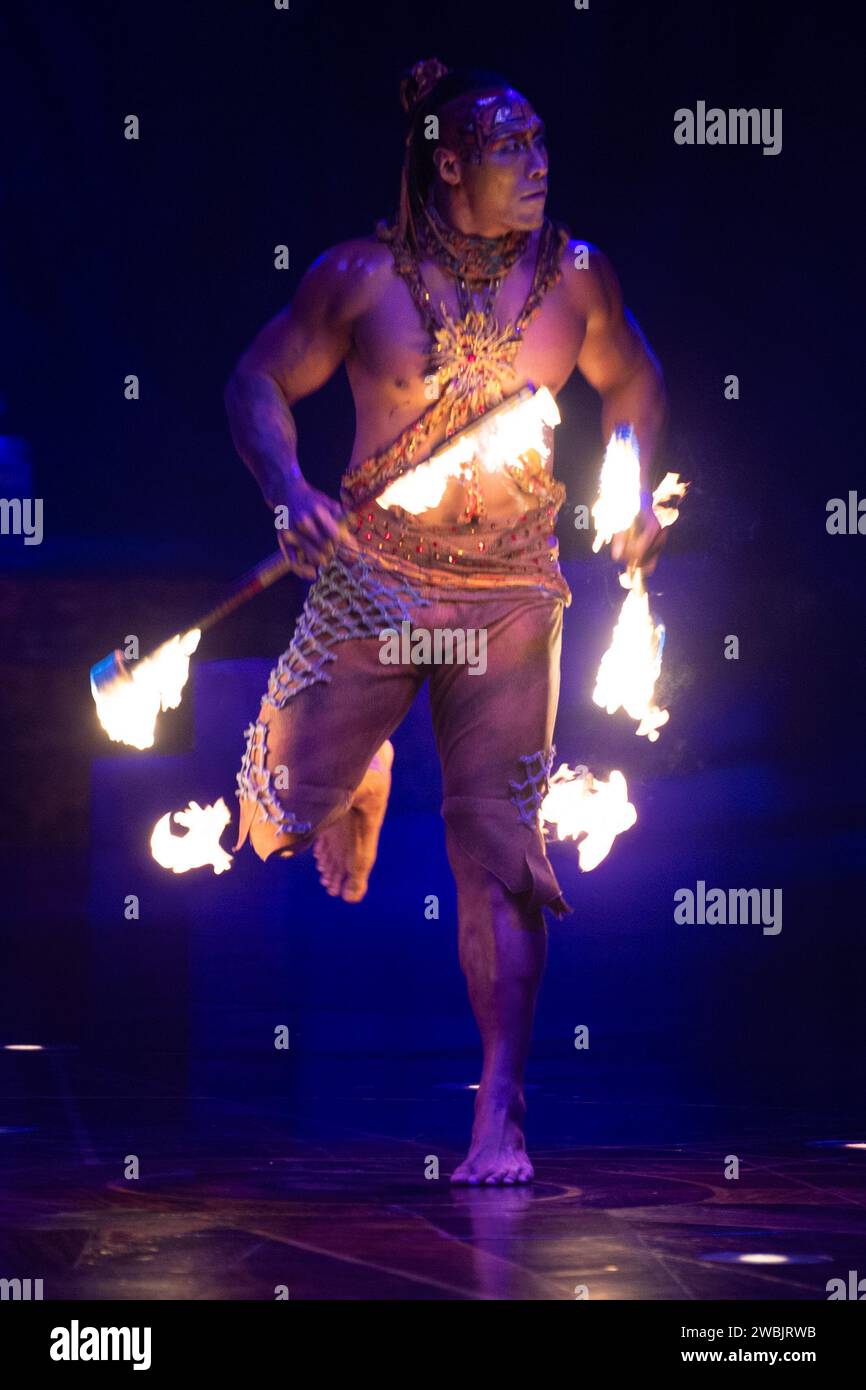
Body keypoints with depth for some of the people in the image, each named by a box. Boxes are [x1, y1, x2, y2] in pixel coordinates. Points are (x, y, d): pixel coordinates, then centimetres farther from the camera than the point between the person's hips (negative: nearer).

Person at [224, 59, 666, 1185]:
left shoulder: (576, 278, 1)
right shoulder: (360, 278, -6)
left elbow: (632, 381, 19)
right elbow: (260, 385, 3)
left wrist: (634, 494, 6)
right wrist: (289, 490, -14)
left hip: (514, 595, 0)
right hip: (372, 578, 0)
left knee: (497, 845, -5)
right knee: (288, 799, 3)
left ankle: (499, 1116, -2)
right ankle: (358, 782, 44)